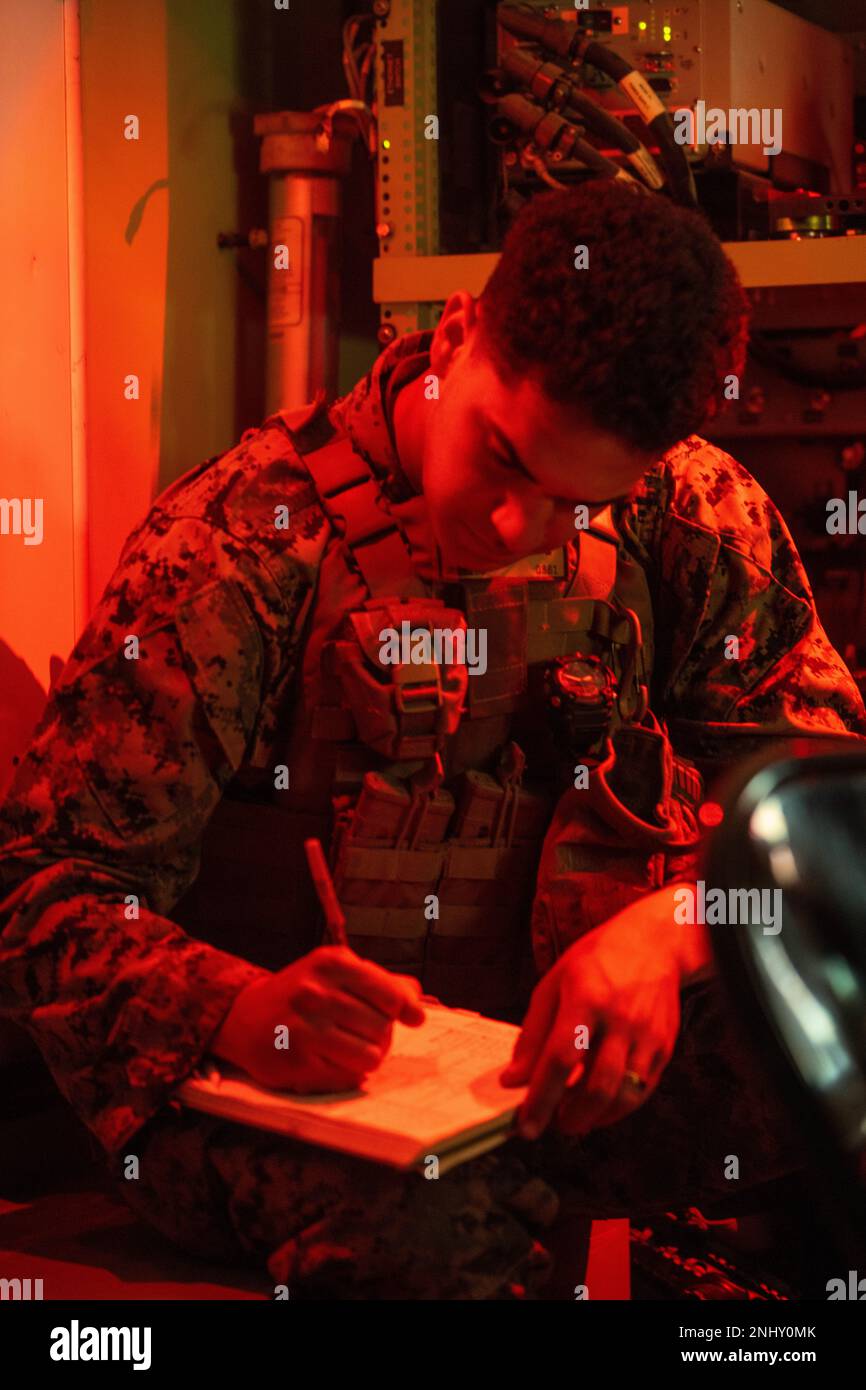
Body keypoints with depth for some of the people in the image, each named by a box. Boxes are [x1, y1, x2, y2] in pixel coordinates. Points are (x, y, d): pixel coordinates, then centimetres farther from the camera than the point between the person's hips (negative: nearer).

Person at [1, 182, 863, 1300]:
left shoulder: (694, 519, 1)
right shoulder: (244, 538, -11)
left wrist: (667, 930, -21)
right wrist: (240, 1009, -32)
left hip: (570, 1067, 4)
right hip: (279, 1081, -3)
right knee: (420, 1225, -37)